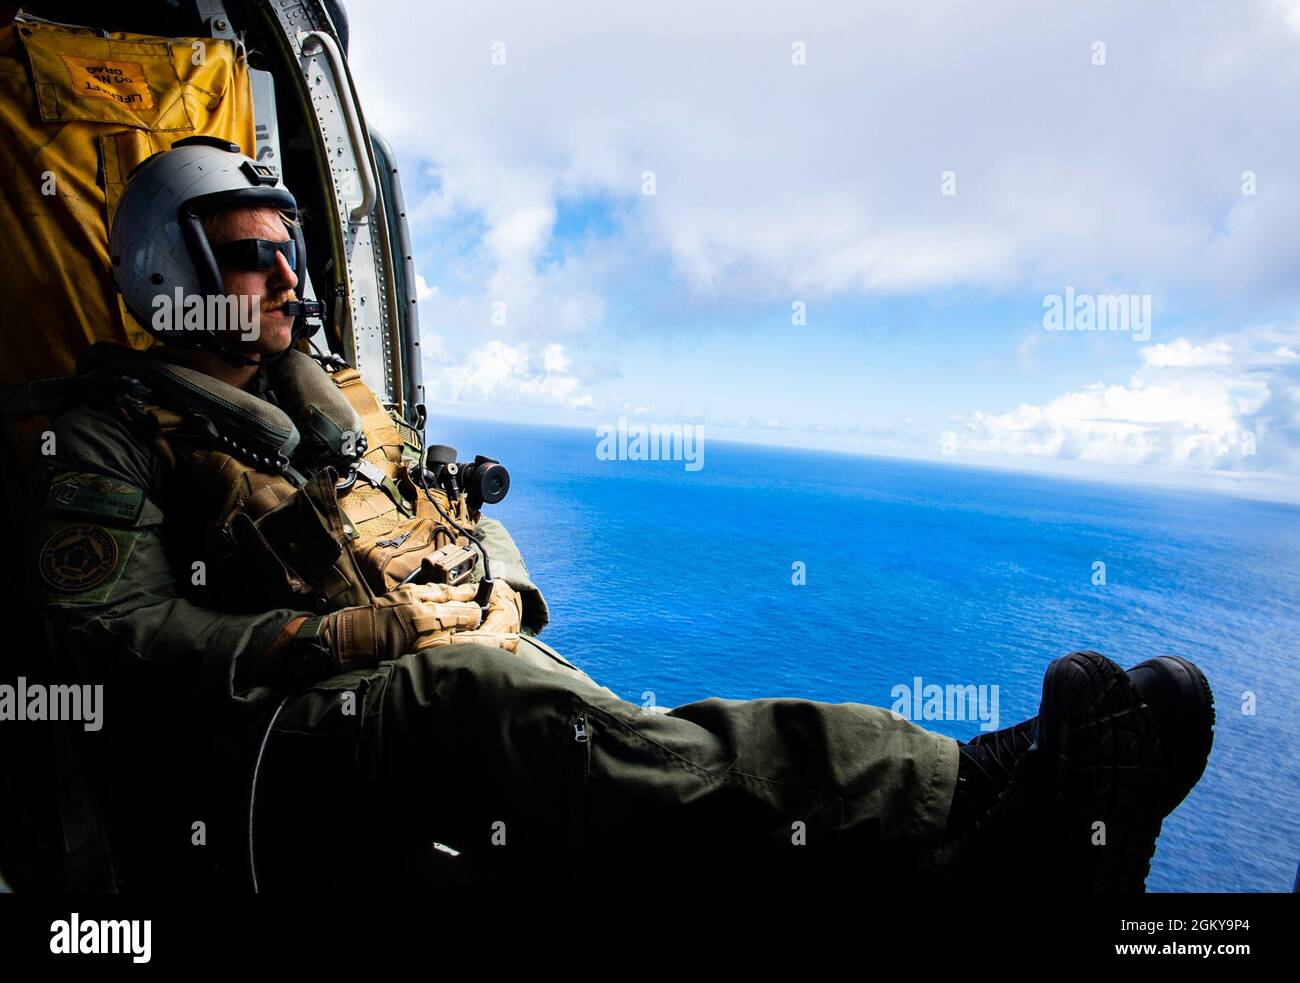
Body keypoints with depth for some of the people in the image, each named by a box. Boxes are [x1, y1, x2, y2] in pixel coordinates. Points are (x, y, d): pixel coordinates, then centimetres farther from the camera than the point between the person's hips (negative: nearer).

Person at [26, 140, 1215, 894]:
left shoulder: (338, 396, 26)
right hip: (272, 738, -5)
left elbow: (474, 524, 26)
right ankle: (973, 806, -54)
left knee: (618, 746, -25)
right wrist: (343, 637, -13)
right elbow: (119, 634, -4)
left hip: (472, 681, 6)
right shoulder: (115, 431, 10)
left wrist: (493, 594, 2)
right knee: (484, 697, -39)